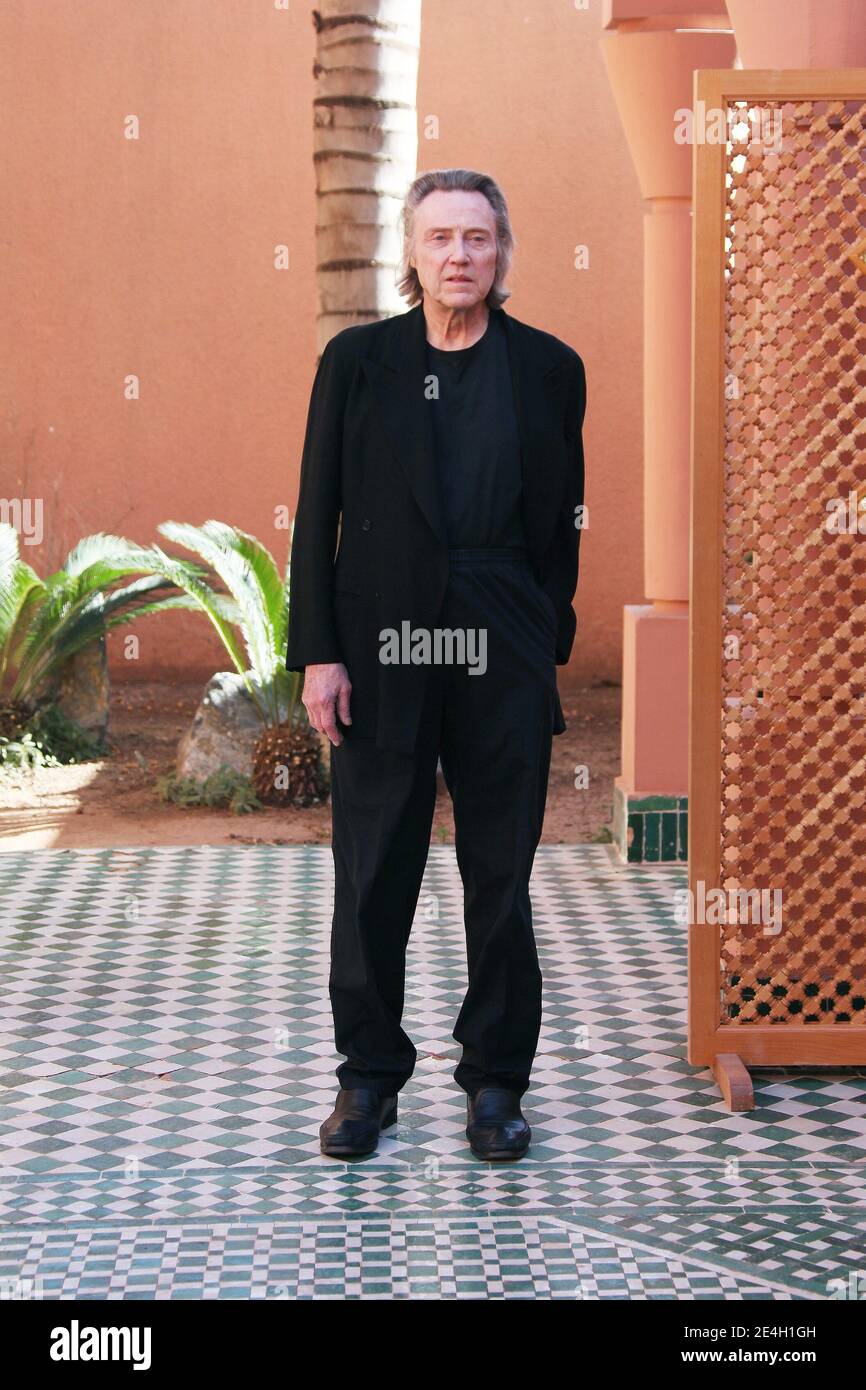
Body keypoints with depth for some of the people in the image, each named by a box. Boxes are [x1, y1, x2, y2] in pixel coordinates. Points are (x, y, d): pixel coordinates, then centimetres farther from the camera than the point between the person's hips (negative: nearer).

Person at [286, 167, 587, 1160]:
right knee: (373, 874, 5)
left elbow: (562, 521, 9)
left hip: (504, 657, 1)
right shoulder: (358, 360, 4)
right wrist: (317, 652, -4)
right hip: (383, 652, 0)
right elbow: (318, 515, 2)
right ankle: (368, 1077, 19)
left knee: (500, 875, 7)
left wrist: (547, 644, 3)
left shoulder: (548, 368, 6)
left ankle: (495, 1080, 19)